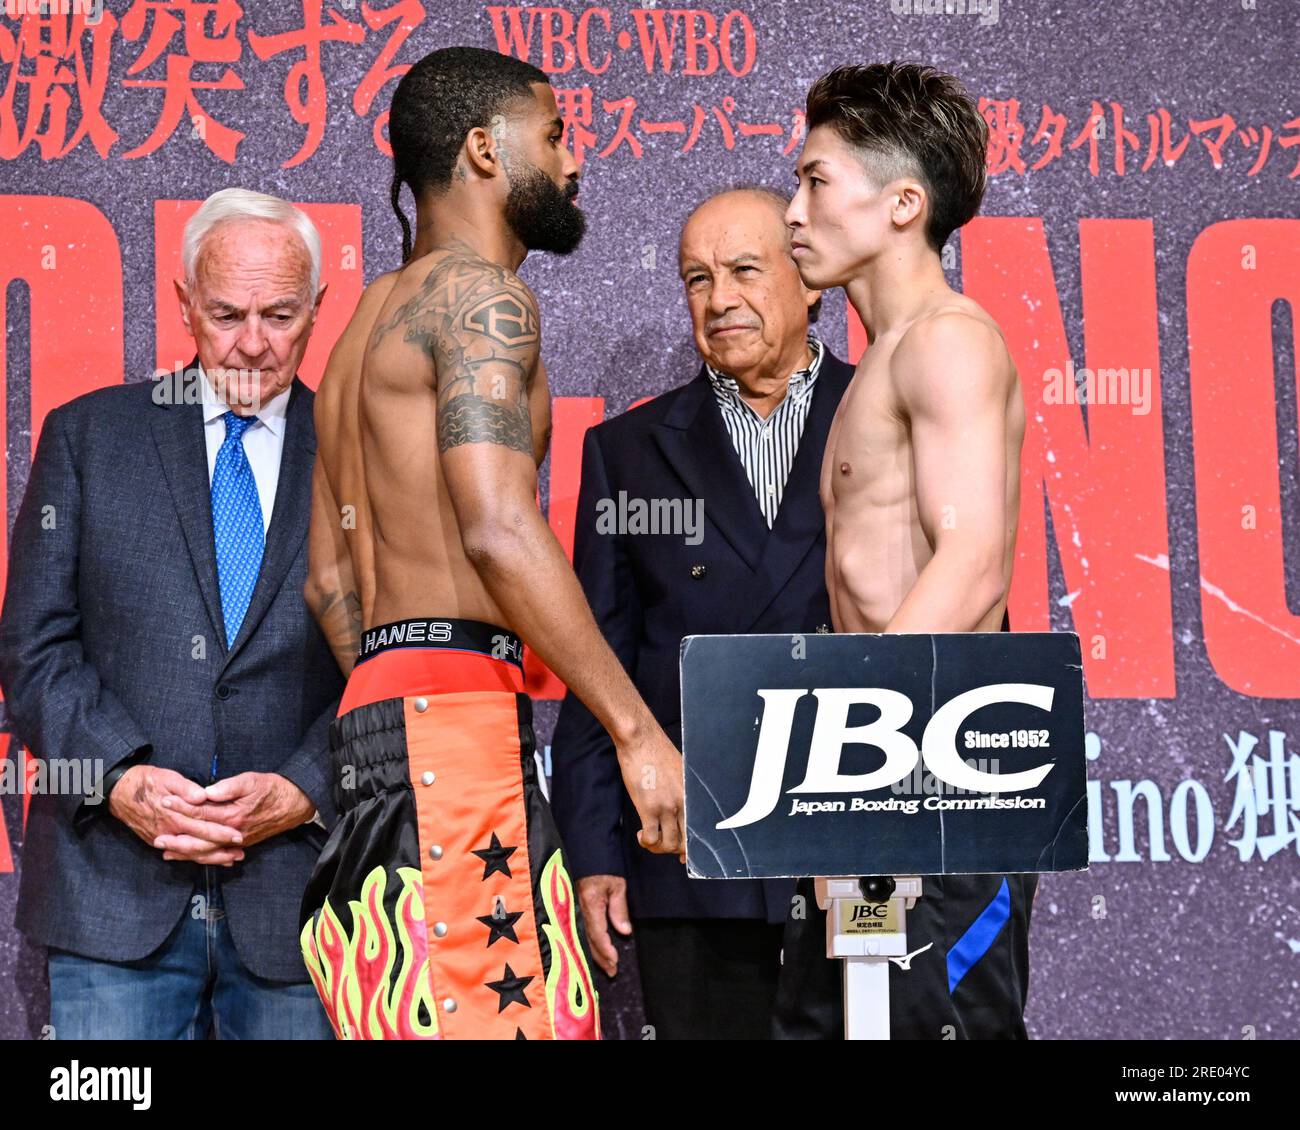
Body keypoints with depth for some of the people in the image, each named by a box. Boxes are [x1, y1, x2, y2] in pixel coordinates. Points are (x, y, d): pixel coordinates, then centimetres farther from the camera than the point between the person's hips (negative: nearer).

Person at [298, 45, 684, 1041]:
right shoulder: (479, 294, -6)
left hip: (380, 701, 10)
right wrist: (639, 732, -19)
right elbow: (501, 531, -19)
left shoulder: (376, 316, 24)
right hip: (453, 707, -10)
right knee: (493, 1015, -14)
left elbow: (330, 575, 24)